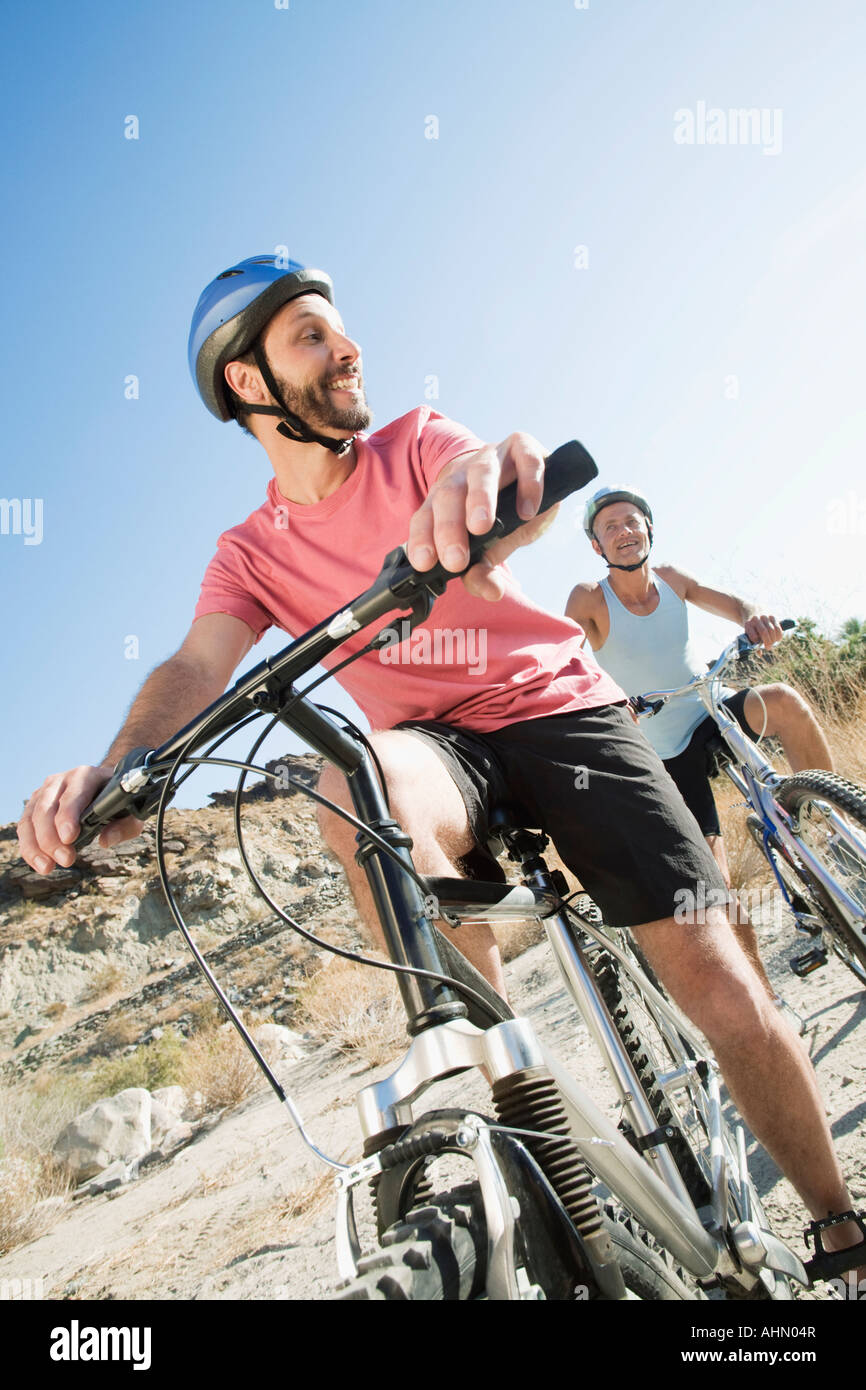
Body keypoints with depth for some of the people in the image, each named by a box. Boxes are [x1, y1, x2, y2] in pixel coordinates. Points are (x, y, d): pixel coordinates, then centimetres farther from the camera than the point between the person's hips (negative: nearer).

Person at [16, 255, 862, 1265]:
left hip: (556, 704, 0)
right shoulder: (251, 554, 4)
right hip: (437, 741, 1)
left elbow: (535, 482, -22)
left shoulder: (415, 444, -1)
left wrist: (498, 467, -50)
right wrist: (113, 769, -36)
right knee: (359, 782, -37)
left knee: (718, 981, -10)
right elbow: (197, 664, -13)